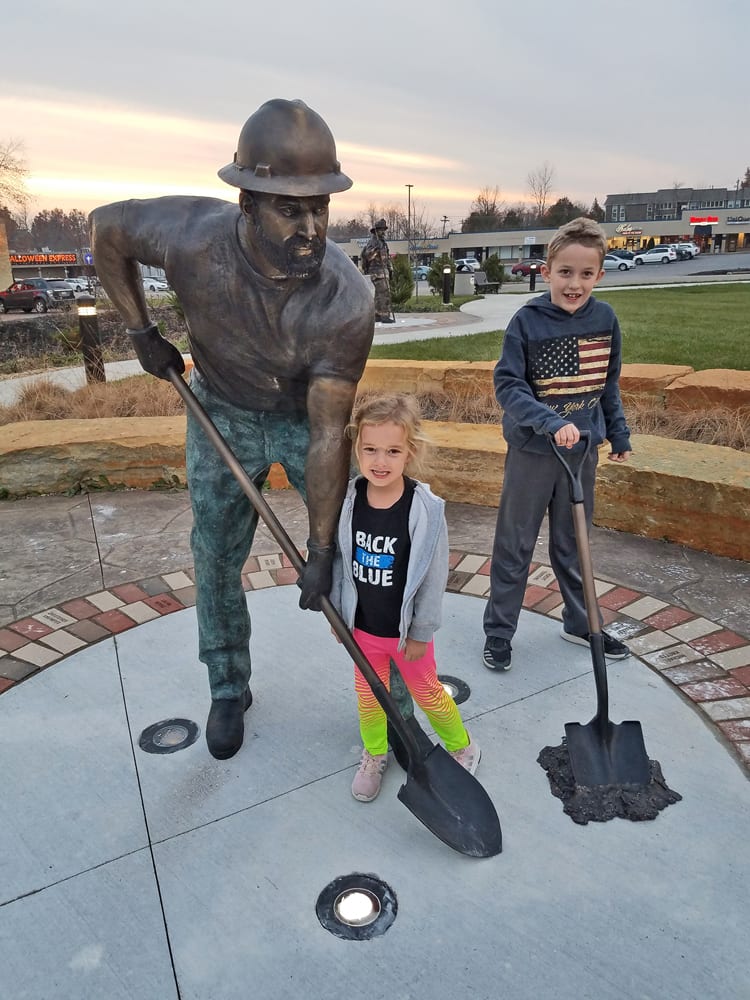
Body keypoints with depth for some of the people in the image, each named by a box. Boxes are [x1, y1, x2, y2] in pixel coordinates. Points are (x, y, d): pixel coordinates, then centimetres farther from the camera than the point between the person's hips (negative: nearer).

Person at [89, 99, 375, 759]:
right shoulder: (190, 235, -30)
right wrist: (141, 332, -6)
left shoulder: (348, 300, -33)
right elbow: (106, 227, -6)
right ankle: (229, 690, 32)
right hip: (222, 415, 2)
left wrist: (321, 548, -27)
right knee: (216, 562, 9)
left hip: (309, 415, -1)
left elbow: (329, 434, -30)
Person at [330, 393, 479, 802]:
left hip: (407, 630, -3)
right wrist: (338, 613, 6)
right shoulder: (348, 501, -13)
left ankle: (463, 748, 44)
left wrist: (421, 632, -9)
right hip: (362, 626, 3)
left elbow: (434, 576, -15)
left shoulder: (425, 509, -23)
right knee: (368, 695, 20)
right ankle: (374, 755, 46)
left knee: (427, 693, 18)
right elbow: (338, 561, 0)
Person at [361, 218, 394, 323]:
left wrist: (390, 271, 18)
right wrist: (375, 249, -39)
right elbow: (368, 256, -23)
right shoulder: (372, 242, -9)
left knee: (379, 295, 9)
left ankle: (377, 316, 13)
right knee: (383, 294, -16)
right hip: (376, 272, -9)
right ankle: (385, 316, -18)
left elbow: (387, 258, 23)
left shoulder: (383, 242, 19)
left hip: (384, 272, 9)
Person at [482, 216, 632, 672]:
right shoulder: (527, 321, -14)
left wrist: (619, 434, 14)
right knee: (515, 545, 6)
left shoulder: (605, 318, -1)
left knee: (573, 543, 18)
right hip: (532, 451, -4)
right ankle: (498, 631, 21)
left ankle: (581, 623, 35)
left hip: (584, 447, 4)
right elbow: (508, 384, -17)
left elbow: (609, 383, 10)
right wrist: (552, 422, -28)